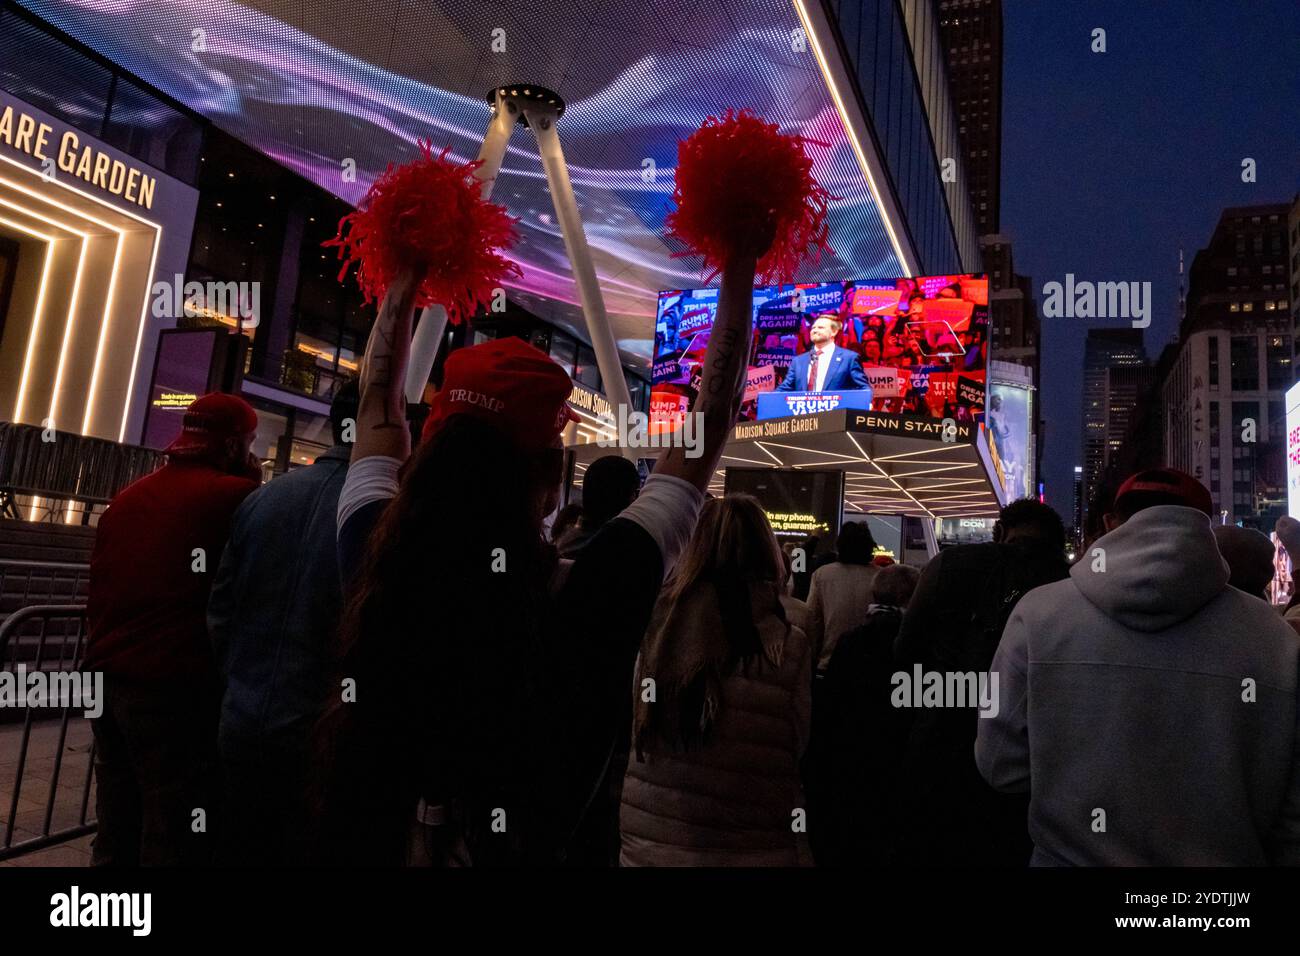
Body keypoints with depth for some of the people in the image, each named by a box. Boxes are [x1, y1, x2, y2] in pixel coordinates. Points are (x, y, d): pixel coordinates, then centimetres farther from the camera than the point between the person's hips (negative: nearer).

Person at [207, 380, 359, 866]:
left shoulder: (262, 497, -1)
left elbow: (219, 611, 5)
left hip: (242, 724, 5)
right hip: (322, 736, -4)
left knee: (240, 849, 21)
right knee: (302, 848, 13)